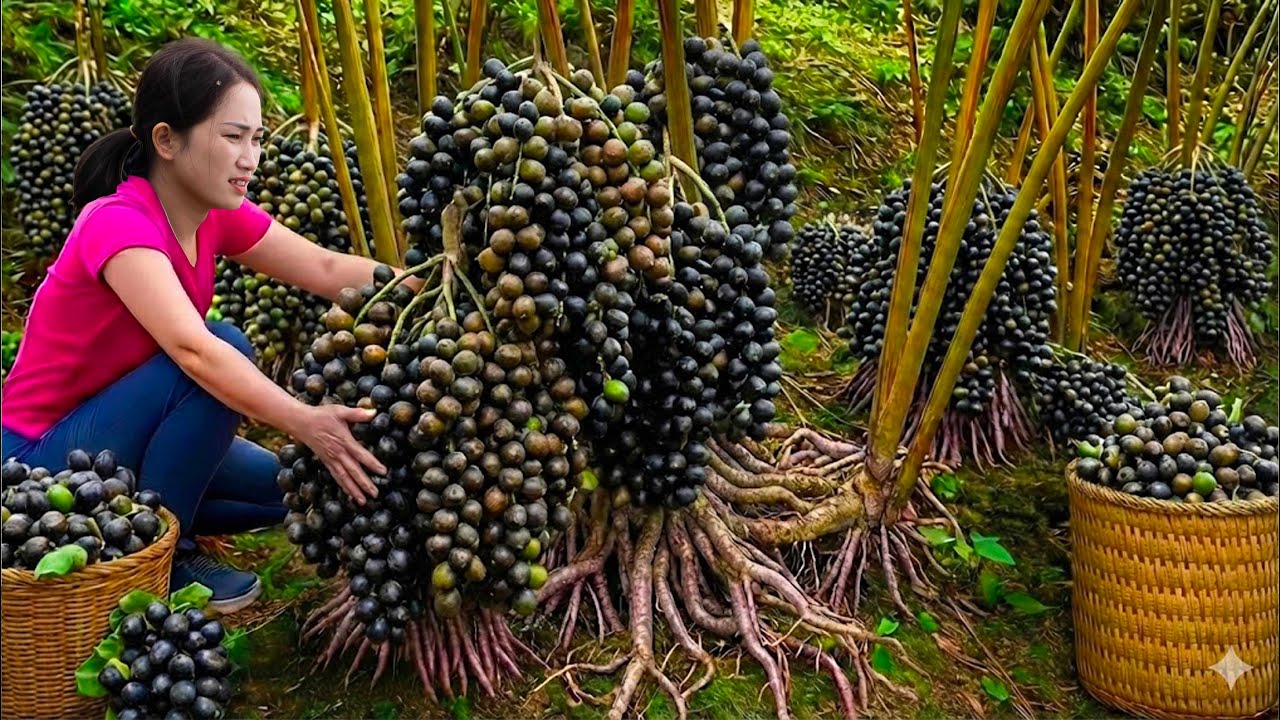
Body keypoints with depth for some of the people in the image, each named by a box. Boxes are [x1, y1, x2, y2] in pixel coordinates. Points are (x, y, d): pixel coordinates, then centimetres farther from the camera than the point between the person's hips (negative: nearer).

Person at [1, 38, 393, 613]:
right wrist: (306, 423, -54)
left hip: (120, 433, 8)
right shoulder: (118, 225, -28)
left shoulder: (218, 215, -4)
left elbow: (328, 270, -10)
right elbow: (194, 350, -43)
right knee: (226, 347, -27)